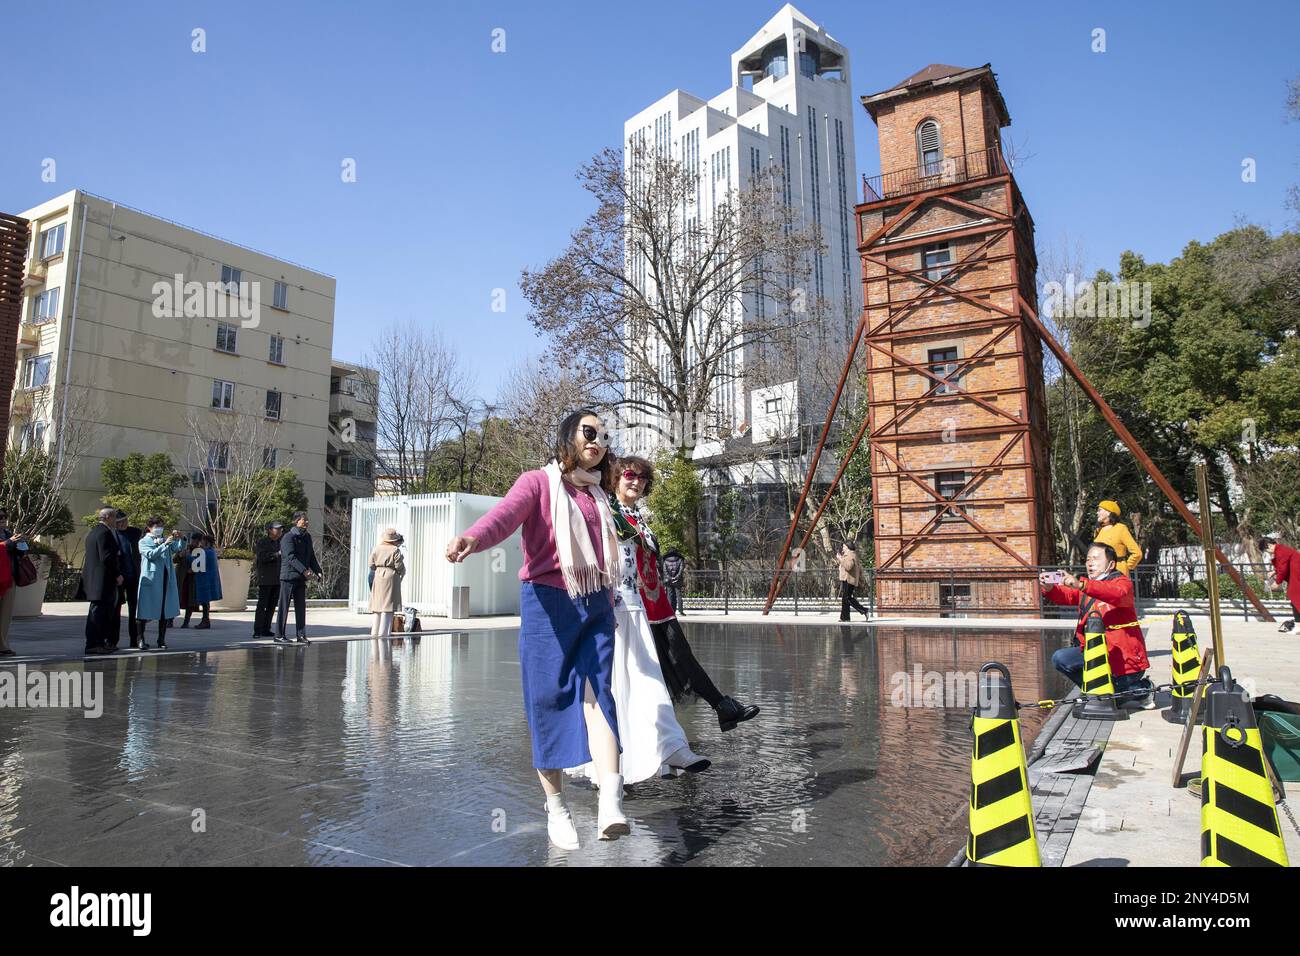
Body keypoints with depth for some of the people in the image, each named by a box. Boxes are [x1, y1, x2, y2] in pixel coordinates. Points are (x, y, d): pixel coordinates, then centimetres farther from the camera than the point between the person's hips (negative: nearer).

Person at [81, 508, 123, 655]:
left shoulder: (93, 532, 18)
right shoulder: (104, 532, -15)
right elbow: (106, 557, -20)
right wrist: (117, 575, -13)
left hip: (92, 578, 11)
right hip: (103, 579, -11)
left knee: (95, 611, 15)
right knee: (99, 611, -8)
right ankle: (94, 644, -6)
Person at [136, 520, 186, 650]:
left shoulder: (166, 541, 16)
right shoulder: (143, 542, 2)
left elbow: (180, 548, 3)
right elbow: (151, 554, -15)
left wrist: (181, 538, -16)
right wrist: (165, 544, -25)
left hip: (166, 579, 5)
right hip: (151, 579, -4)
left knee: (165, 611, 6)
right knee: (147, 611, -2)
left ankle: (162, 640, 13)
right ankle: (143, 640, 5)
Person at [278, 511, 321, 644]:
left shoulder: (307, 537, 13)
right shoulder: (288, 538, -11)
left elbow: (311, 556, 18)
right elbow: (291, 557, -22)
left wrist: (317, 571, 4)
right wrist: (304, 571, -31)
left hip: (301, 578, 7)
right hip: (289, 576, -7)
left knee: (301, 607, 8)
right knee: (284, 607, -1)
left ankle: (301, 635, 13)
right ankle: (279, 635, 6)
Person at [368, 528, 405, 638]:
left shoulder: (376, 548, 5)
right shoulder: (395, 550, -9)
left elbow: (371, 565, 6)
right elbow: (399, 567, -10)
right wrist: (403, 572, 11)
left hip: (378, 577, 5)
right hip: (391, 576, -5)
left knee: (377, 604, 11)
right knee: (387, 605, -3)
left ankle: (374, 632, 14)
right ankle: (383, 632, -4)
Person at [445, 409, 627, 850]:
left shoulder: (597, 494, 16)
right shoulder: (538, 482, -3)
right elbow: (504, 515, -23)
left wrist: (609, 595, 22)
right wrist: (472, 538, -43)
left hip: (596, 607, 5)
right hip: (548, 603, -4)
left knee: (598, 693, -9)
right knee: (549, 700, 2)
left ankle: (611, 804, -18)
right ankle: (555, 806, 16)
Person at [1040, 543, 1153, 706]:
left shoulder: (1123, 583, -10)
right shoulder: (1086, 585, 11)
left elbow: (1116, 593, -35)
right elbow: (1065, 596, -6)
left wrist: (1081, 585, -51)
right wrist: (1049, 589, -31)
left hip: (1122, 655, -7)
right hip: (1096, 651, 7)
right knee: (1061, 659, -7)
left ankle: (1142, 688, 19)